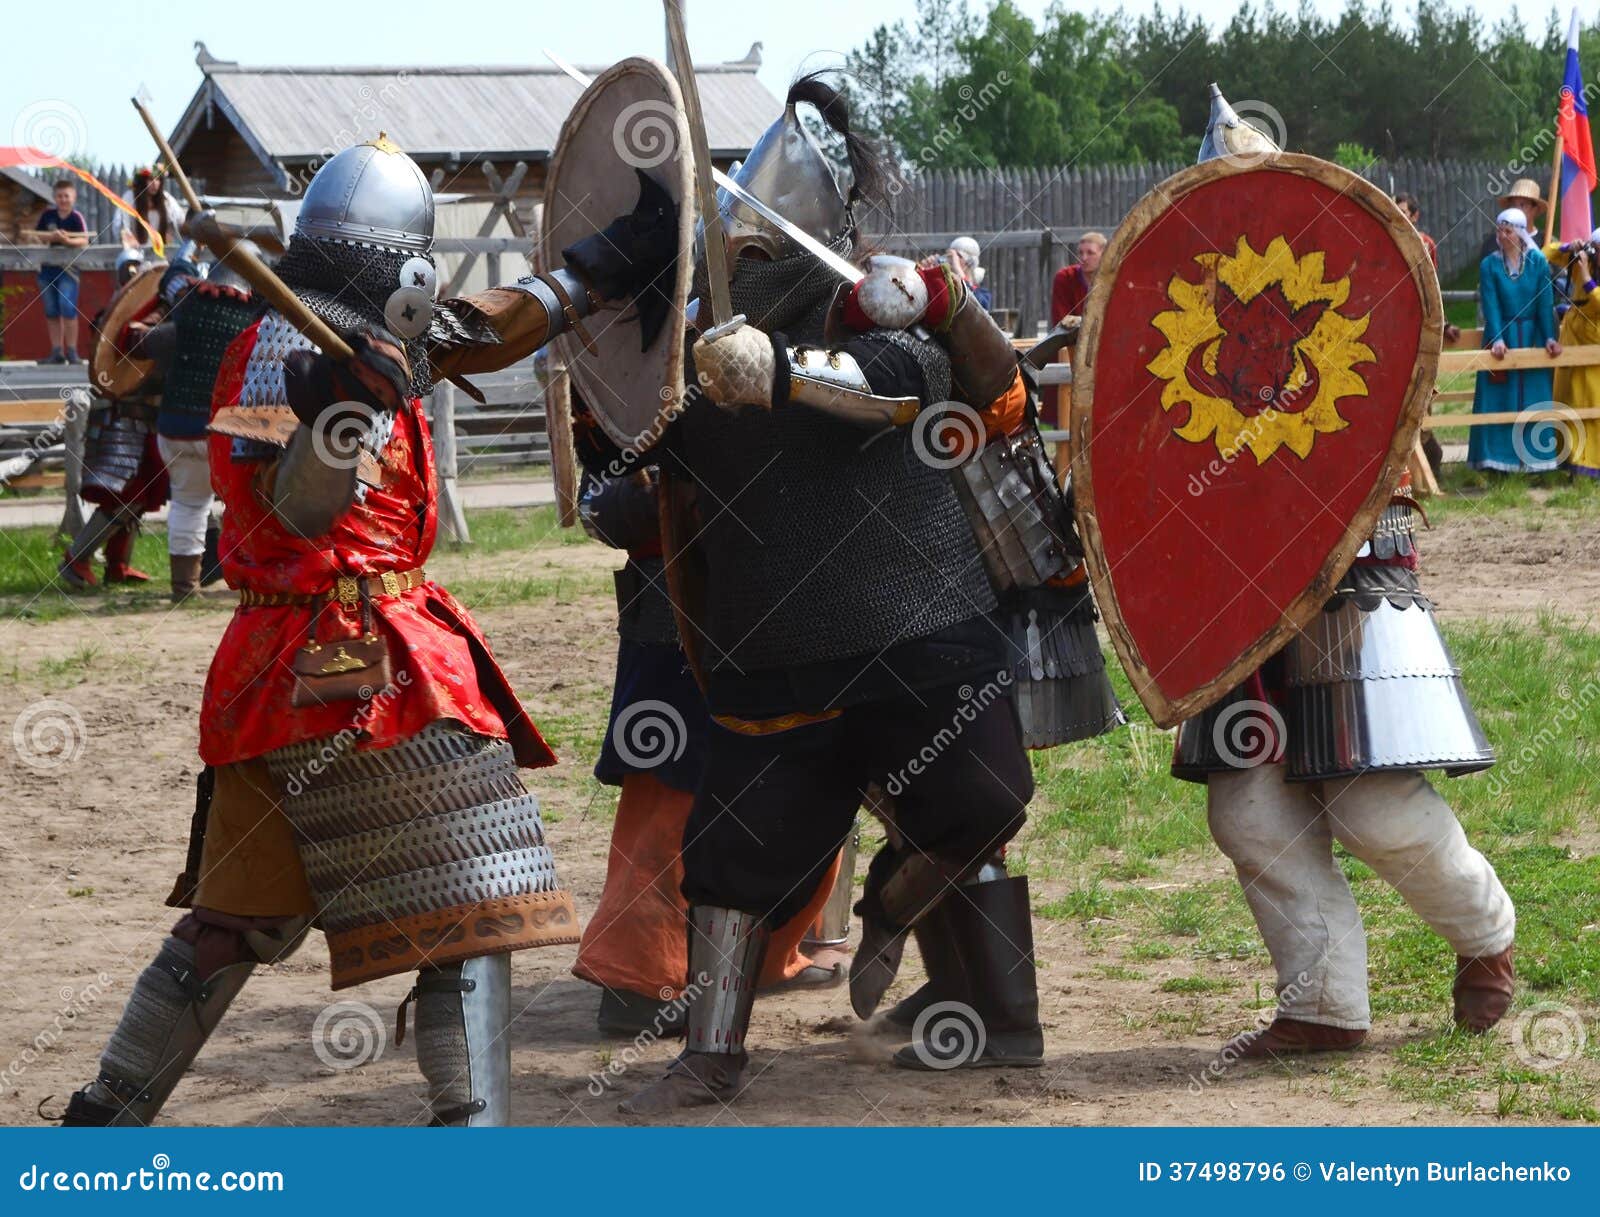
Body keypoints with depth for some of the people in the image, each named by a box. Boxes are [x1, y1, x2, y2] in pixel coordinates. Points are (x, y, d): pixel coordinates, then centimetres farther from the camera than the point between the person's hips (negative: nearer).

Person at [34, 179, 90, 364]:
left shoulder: (77, 217, -7)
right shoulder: (47, 215, 5)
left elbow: (84, 240, -18)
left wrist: (69, 241, -36)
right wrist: (51, 237, -14)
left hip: (68, 267, -5)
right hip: (47, 266, 5)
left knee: (68, 309, -12)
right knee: (51, 312, 8)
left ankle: (72, 352, -6)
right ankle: (56, 352, 15)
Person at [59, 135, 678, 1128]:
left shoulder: (372, 340, 12)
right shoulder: (291, 352, -14)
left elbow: (482, 331, 21)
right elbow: (300, 511, -22)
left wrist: (603, 270, 24)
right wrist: (342, 418, -38)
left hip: (278, 671, 10)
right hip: (361, 667, -10)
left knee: (237, 916, 18)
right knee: (472, 905, -5)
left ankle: (107, 1118, 24)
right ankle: (473, 1126, -8)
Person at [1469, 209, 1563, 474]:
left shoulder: (1538, 262, -1)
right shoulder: (1489, 265, -3)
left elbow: (1545, 303, -3)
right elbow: (1491, 306, -10)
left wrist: (1550, 337, -12)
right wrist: (1497, 339, -22)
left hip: (1532, 337, 1)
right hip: (1501, 336, -1)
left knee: (1533, 399, 2)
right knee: (1499, 400, -2)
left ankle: (1534, 457, 8)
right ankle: (1499, 458, 3)